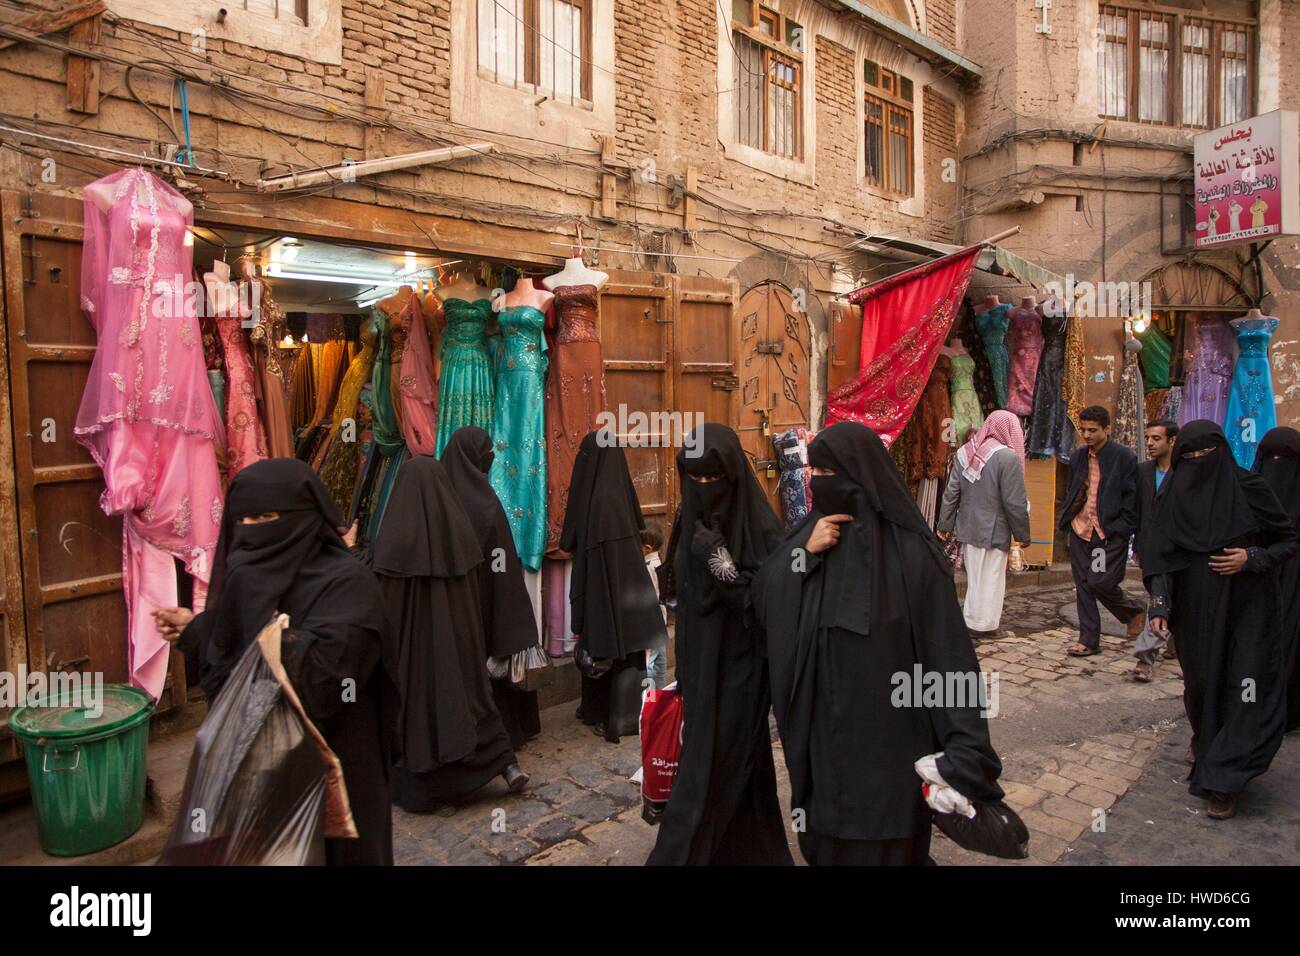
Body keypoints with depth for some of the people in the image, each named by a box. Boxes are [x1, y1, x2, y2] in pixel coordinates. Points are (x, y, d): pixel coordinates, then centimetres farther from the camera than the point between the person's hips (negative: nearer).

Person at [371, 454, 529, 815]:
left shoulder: (395, 535, -17)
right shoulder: (460, 526, -4)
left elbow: (384, 600, -11)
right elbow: (473, 591, 5)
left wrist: (384, 651, 2)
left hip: (414, 640, -4)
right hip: (460, 635, 4)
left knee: (421, 700, 8)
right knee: (467, 689, 17)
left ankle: (437, 791, 19)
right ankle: (506, 763, 11)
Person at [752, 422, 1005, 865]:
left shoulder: (910, 548, -15)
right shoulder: (814, 530, 1)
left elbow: (949, 648, -16)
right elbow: (761, 597, -2)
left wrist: (965, 757, -21)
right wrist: (804, 553, -18)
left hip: (889, 736, -5)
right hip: (822, 732, 5)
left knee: (884, 843, 10)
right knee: (827, 836, 19)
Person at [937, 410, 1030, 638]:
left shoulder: (964, 452, 2)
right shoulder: (1007, 456, -15)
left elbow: (951, 493, 4)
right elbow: (1015, 502, -15)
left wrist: (945, 525, 11)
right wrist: (1022, 533, -5)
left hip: (969, 527, 6)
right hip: (994, 531, -6)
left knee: (974, 577, 17)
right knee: (990, 579, 7)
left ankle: (970, 621, 24)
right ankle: (983, 625, 15)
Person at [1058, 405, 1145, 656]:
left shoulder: (1124, 457, -6)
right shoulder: (1078, 456, 10)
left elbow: (1131, 497, -7)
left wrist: (1122, 529, -12)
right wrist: (1067, 519, 9)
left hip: (1110, 532, -6)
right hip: (1080, 529, 6)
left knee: (1100, 582, -12)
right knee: (1083, 585, 7)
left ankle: (1134, 611, 20)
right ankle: (1089, 640, 16)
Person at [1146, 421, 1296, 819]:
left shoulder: (1249, 488, -5)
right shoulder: (1172, 498, 0)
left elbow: (1290, 540, 4)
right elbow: (1161, 558, -4)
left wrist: (1252, 558, -14)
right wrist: (1159, 606, -13)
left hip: (1249, 606, -2)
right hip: (1196, 610, 2)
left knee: (1247, 689, -8)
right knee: (1200, 681, 11)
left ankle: (1222, 781, -3)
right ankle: (1205, 741, 40)